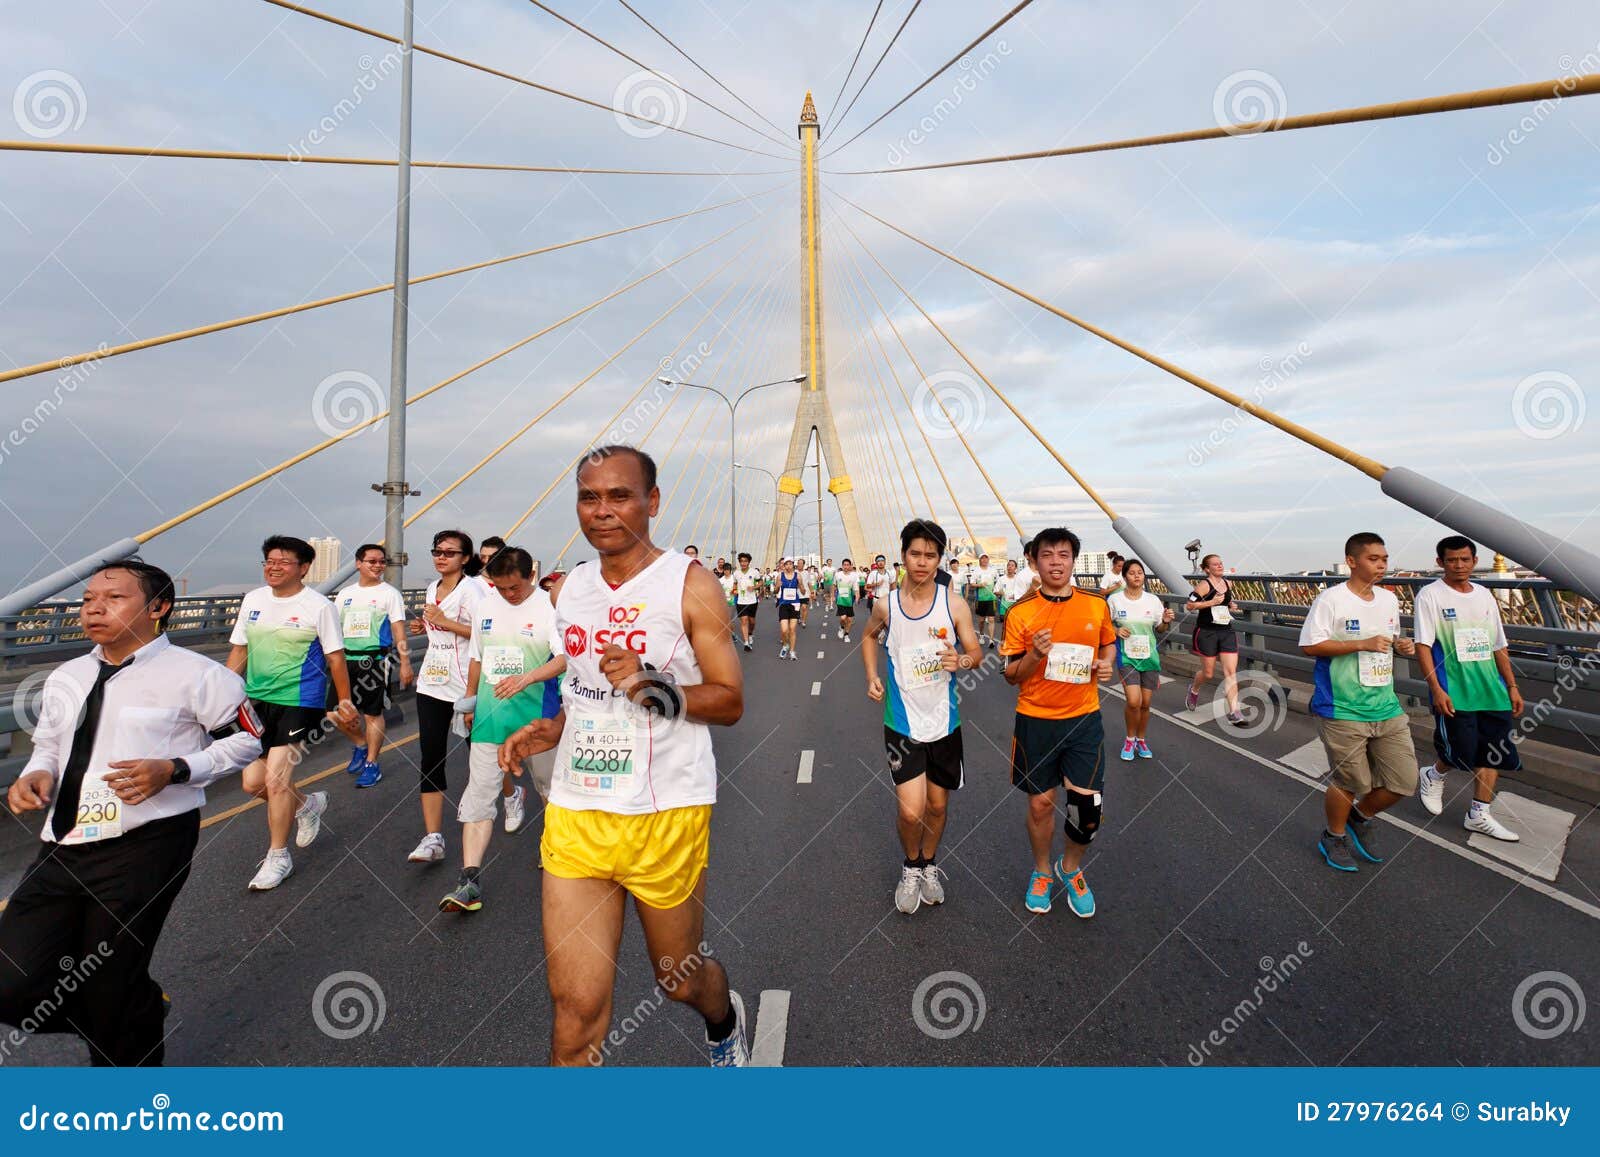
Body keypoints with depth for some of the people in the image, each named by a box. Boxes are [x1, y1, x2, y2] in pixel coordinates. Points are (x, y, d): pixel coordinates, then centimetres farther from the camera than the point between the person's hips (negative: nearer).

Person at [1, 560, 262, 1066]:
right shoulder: (65, 678, 11)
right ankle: (139, 1007, 30)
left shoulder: (195, 676, -9)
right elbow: (49, 745, 22)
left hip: (145, 849, -6)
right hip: (61, 849, 6)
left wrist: (174, 770, -17)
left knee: (111, 993, 4)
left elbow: (247, 739, -4)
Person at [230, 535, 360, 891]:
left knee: (275, 779, -8)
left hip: (300, 703, -6)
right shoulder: (252, 600, 7)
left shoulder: (318, 606, -9)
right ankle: (307, 804, 37)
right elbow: (239, 651, 15)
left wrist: (344, 701, -4)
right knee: (252, 782, 7)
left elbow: (335, 658, -5)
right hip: (256, 701, 6)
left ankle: (278, 856, 12)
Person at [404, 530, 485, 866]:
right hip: (432, 683, 7)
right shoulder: (432, 588, 13)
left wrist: (445, 622, -21)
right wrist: (424, 627, 7)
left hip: (465, 684, -6)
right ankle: (433, 838, 2)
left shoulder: (472, 588, -11)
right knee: (430, 759, 0)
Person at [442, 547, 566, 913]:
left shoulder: (549, 606, -10)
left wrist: (527, 678, -32)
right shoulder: (484, 606, 7)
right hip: (490, 716, 4)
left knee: (550, 785, 14)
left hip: (536, 717, -4)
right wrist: (470, 702, 20)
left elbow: (564, 657, -18)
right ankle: (470, 879, 4)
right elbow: (476, 657, 17)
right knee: (479, 793, 0)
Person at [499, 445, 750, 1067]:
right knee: (575, 1008, 1)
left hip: (666, 813, -3)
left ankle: (725, 1023, 53)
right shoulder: (567, 588, 8)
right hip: (575, 812, 4)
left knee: (680, 977, 19)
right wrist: (551, 729, 4)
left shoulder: (689, 584, -9)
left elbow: (729, 702, -8)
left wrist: (653, 686, -23)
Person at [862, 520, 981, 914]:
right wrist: (872, 676, 3)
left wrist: (962, 660, -25)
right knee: (910, 811, -8)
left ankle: (929, 866, 43)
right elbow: (869, 636, 16)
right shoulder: (886, 605, -5)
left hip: (943, 722, 1)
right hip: (902, 723, -1)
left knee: (938, 805, 16)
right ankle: (911, 867, 23)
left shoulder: (954, 605, -8)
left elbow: (976, 652, -2)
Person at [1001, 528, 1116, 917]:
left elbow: (1109, 643, 18)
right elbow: (1012, 676, -4)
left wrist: (1106, 664, -3)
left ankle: (1071, 867, 31)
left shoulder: (1096, 604, -1)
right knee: (1040, 803, 10)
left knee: (1088, 805, 0)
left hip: (1083, 719, 2)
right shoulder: (1020, 613, -8)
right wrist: (1035, 655, -23)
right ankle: (1041, 871, 36)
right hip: (1035, 721, -1)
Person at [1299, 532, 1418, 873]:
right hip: (1344, 710, -7)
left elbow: (1390, 637, 24)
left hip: (1386, 706, 7)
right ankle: (1334, 837, 29)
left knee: (1403, 780, 7)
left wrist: (1400, 644, 1)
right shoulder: (1331, 599, -12)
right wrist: (1363, 644, -20)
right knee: (1349, 782, 4)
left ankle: (1362, 816, 35)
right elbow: (1309, 645, -15)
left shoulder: (1389, 599, 10)